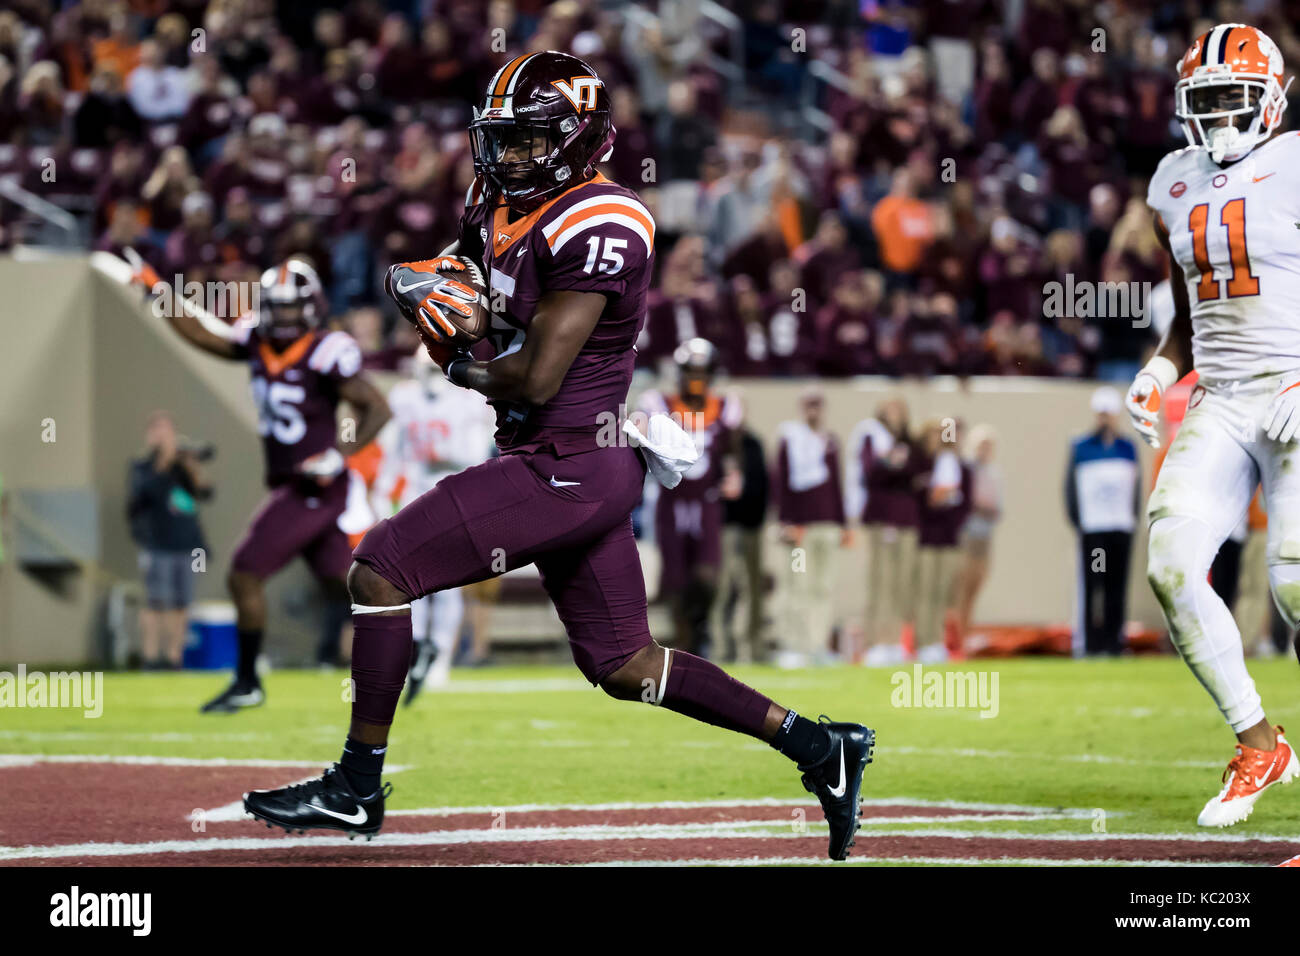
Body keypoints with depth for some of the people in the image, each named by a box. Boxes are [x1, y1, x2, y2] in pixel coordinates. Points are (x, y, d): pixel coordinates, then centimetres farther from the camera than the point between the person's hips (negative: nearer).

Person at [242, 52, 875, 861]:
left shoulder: (597, 226, -18)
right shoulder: (504, 208, 8)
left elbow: (538, 375, -22)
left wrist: (465, 371, -3)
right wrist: (433, 286, 1)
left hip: (570, 467, -10)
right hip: (577, 468, 10)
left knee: (382, 567, -8)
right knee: (624, 668, 16)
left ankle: (357, 787, 1)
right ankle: (818, 747, 21)